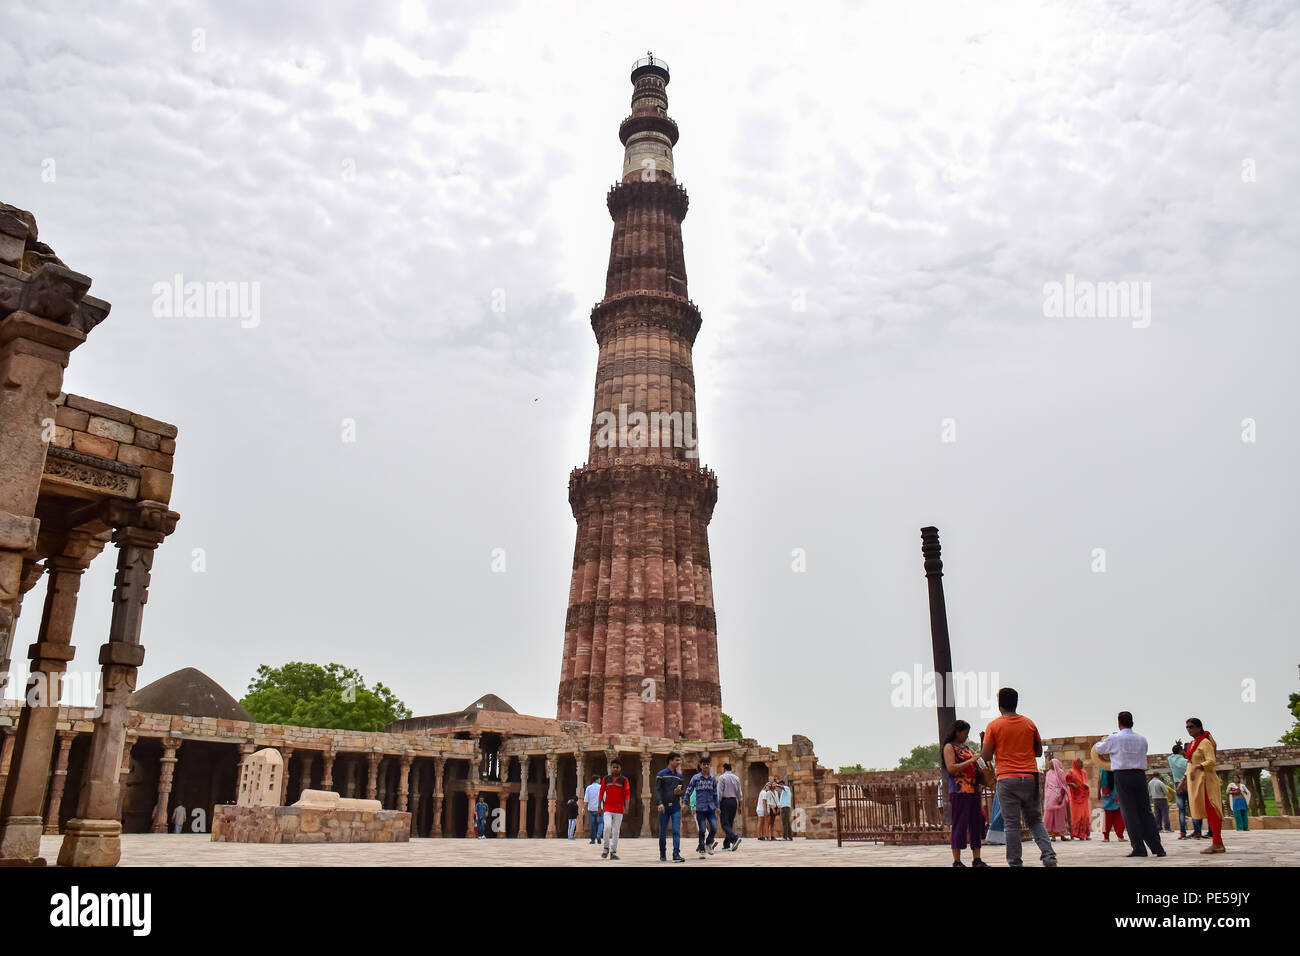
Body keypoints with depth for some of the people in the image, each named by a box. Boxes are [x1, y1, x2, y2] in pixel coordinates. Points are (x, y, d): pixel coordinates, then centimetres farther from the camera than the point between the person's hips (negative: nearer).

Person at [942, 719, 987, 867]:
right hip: (959, 791, -8)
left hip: (973, 790, 8)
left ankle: (976, 859, 13)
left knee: (976, 824, 7)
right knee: (960, 824, -5)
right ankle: (957, 861, 0)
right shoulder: (949, 747, -3)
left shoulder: (967, 748, 21)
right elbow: (951, 768, -14)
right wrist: (971, 761, -16)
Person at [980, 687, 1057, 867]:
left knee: (1012, 823, 2)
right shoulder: (1029, 723, 7)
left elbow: (986, 756, -4)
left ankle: (1015, 863, 3)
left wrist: (982, 744, 14)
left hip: (1007, 779, -3)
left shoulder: (994, 726, -4)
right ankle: (1049, 855, 2)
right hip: (1030, 778, 3)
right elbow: (1039, 752, 15)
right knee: (1035, 819, 15)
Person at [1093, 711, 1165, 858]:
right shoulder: (1142, 739, 7)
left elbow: (1098, 749, 10)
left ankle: (1139, 848, -3)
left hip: (1122, 776, -4)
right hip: (1140, 775, 4)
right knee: (1145, 810, 8)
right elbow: (1143, 753, 19)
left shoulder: (1114, 739, -4)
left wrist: (1103, 740, 33)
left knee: (1129, 812, -1)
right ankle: (1157, 847, 6)